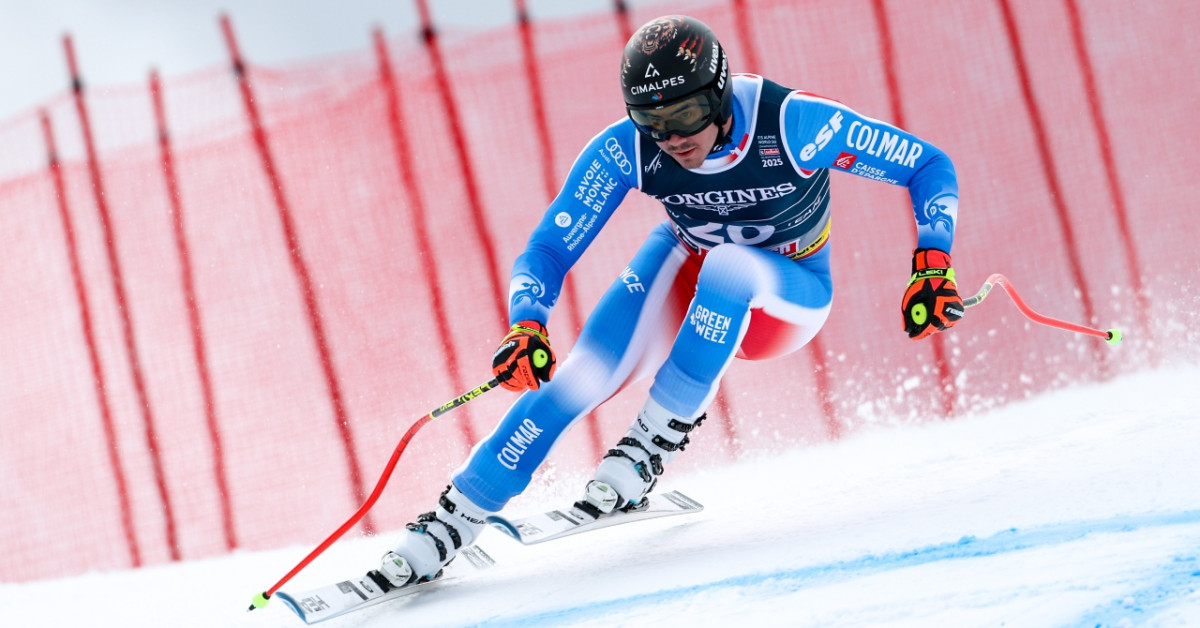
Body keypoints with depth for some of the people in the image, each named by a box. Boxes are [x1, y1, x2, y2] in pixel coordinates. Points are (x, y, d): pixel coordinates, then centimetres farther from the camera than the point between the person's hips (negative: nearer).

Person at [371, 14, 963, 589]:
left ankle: (657, 440, -26)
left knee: (725, 266, -38)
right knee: (586, 373, -22)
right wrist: (526, 326, -38)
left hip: (786, 295, -2)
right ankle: (454, 519, -15)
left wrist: (932, 265, -35)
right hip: (687, 269, 2)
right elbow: (547, 250, -18)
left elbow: (931, 167, -22)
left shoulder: (793, 123, -31)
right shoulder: (627, 150, -23)